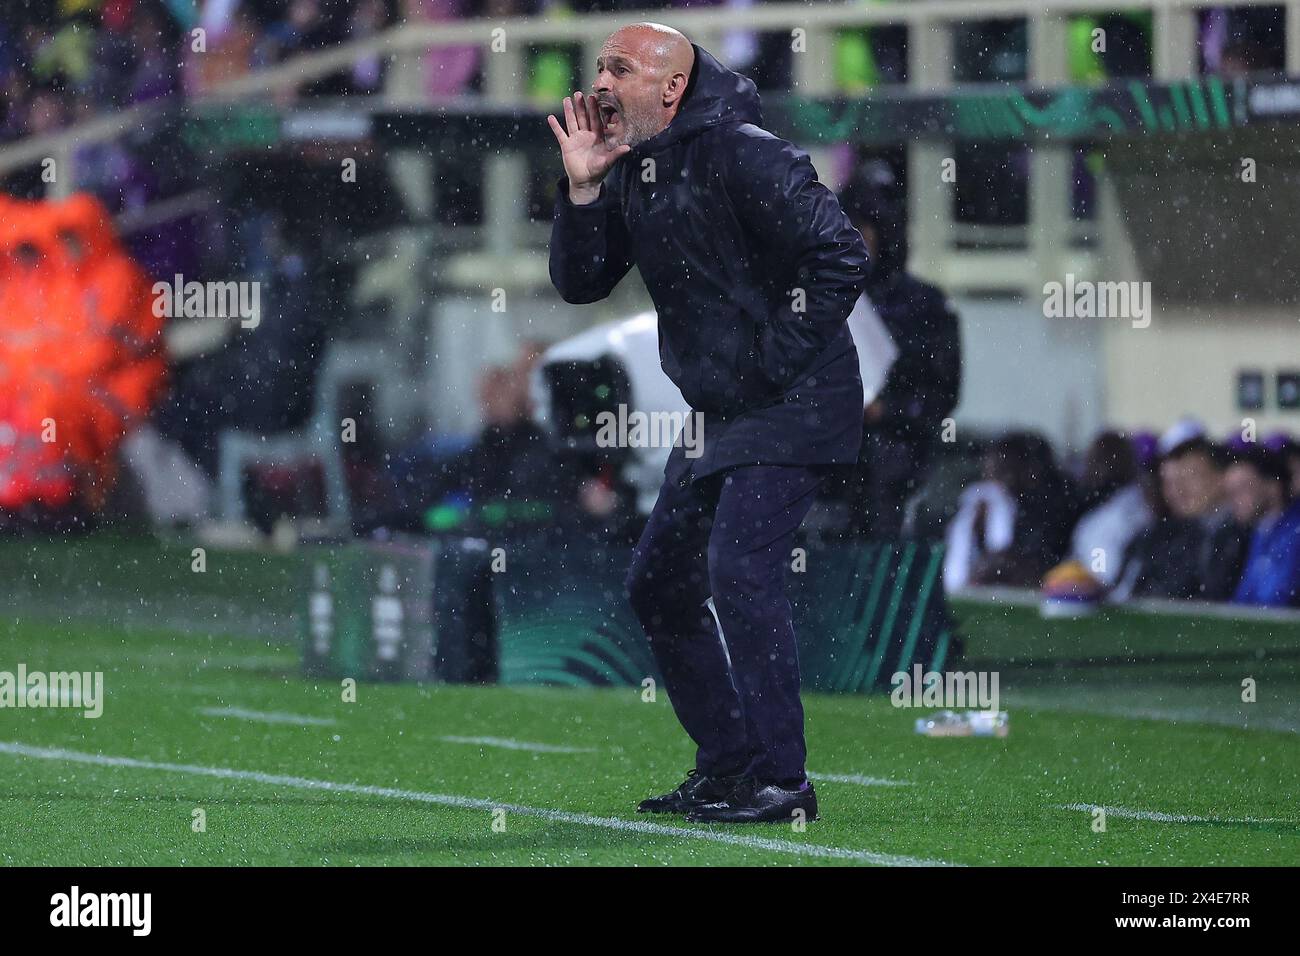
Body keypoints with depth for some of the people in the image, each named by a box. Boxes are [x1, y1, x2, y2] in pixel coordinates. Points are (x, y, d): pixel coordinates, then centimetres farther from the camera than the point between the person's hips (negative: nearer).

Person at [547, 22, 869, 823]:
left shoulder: (742, 156, -18)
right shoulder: (631, 171, 9)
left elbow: (841, 256, -22)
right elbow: (581, 282, 7)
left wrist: (776, 361, -19)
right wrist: (582, 189, -8)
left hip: (790, 410, -10)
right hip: (717, 417, 10)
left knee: (740, 570, -19)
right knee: (660, 582, 12)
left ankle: (781, 780, -14)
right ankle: (727, 763, 20)